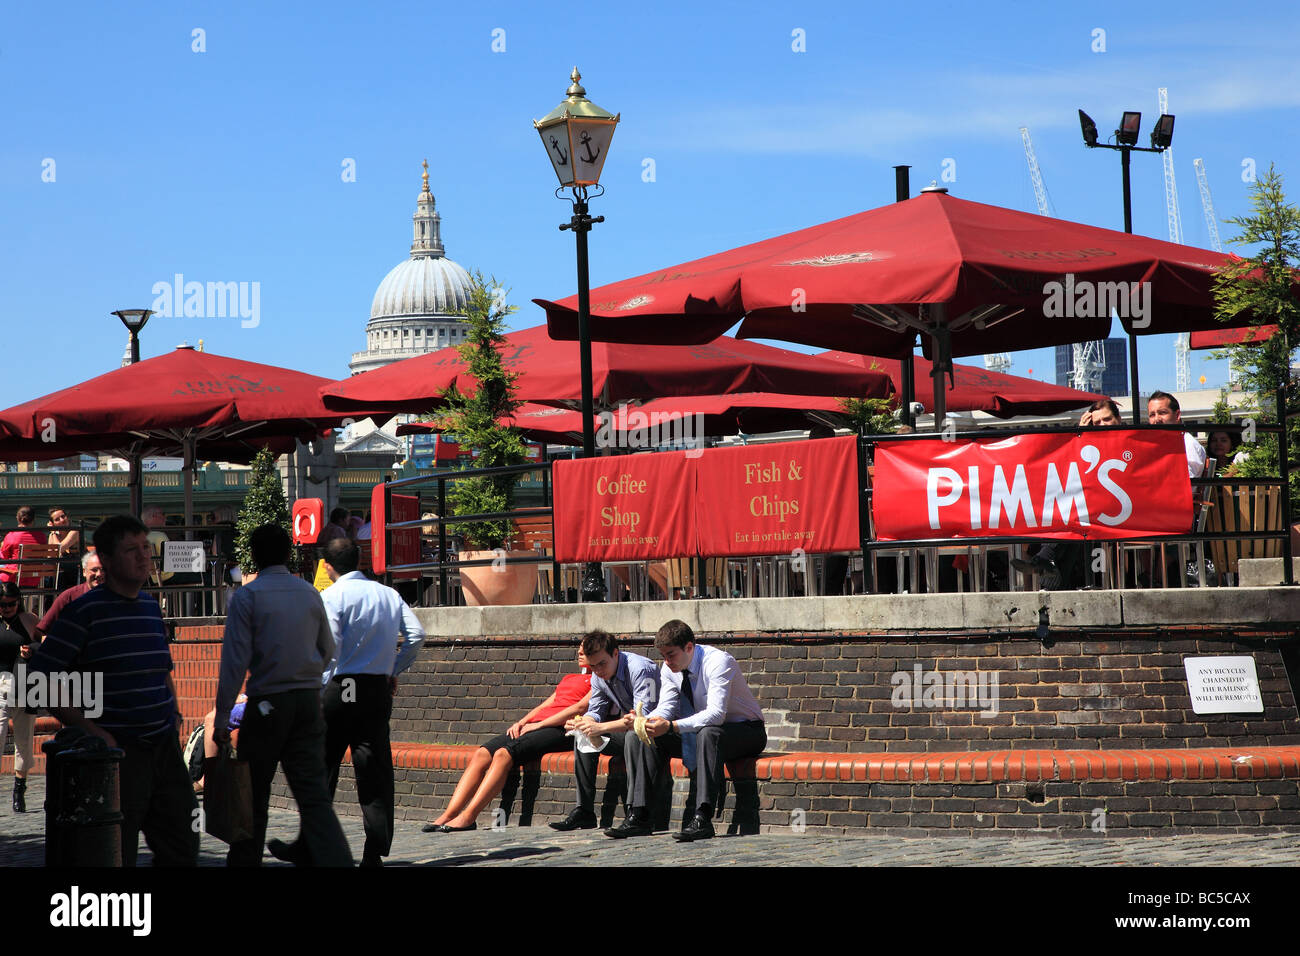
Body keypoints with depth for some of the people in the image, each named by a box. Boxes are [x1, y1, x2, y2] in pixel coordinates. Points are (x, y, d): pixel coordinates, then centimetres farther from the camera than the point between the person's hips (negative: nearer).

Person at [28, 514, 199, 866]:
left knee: (182, 849, 12)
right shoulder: (85, 611, -10)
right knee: (116, 855, 1)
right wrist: (91, 730, -16)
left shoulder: (151, 606, 11)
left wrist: (173, 713, 11)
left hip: (164, 746, 7)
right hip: (116, 751, -7)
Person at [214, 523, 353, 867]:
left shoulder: (247, 596, -8)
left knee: (253, 796, 9)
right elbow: (327, 650, 15)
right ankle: (336, 860, -13)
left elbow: (235, 658, -12)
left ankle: (244, 861, 18)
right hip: (309, 702, 4)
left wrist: (222, 714, -9)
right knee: (314, 794, 0)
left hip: (267, 705, -4)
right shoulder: (310, 594, 6)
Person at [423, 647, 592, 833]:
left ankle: (468, 816, -36)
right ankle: (449, 815, -27)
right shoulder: (569, 679, 35)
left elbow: (581, 707, -6)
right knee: (482, 754, -16)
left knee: (503, 754, -30)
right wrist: (521, 722, 6)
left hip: (560, 729, -8)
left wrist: (539, 724, -8)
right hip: (534, 725, 8)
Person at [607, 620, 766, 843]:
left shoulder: (717, 662, -25)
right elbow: (665, 707, -6)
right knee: (641, 737, -9)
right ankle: (638, 817, -16)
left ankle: (703, 818, -45)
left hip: (745, 731, -7)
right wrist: (648, 721, -31)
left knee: (708, 733, -40)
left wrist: (671, 726, -46)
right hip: (696, 733, 7)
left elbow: (716, 713, -36)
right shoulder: (669, 669, -3)